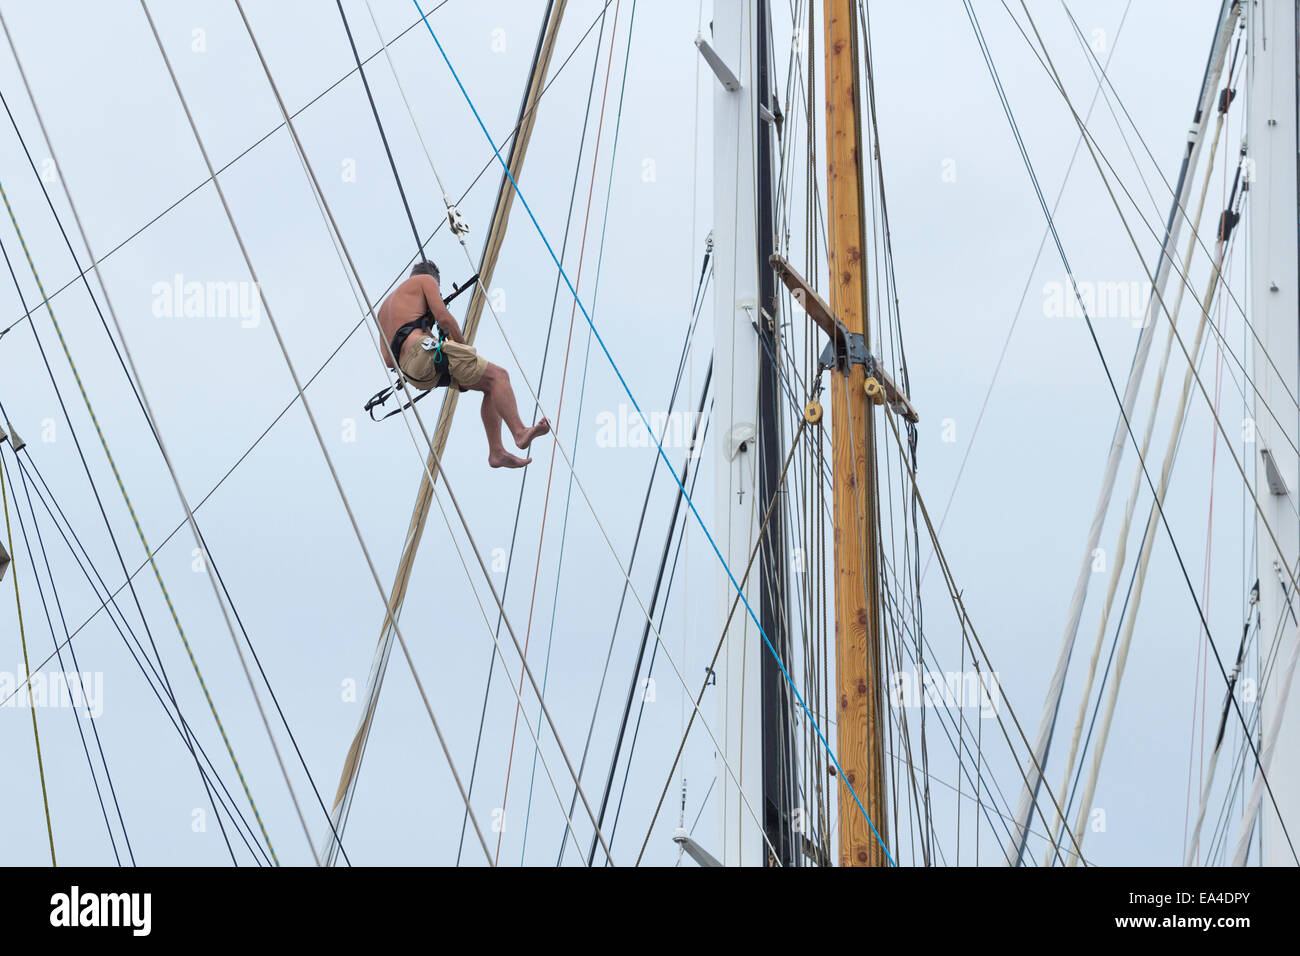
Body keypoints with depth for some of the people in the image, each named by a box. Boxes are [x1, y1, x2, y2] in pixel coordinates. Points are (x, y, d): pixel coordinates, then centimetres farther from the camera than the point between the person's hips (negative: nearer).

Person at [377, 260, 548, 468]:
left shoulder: (384, 307, 34)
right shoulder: (426, 280, 15)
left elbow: (387, 359, 22)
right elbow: (443, 318, -1)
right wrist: (463, 345, 13)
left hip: (409, 371, 8)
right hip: (423, 350, -8)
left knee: (490, 386, 15)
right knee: (498, 376, -5)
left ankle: (497, 452, 7)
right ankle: (520, 433, -20)